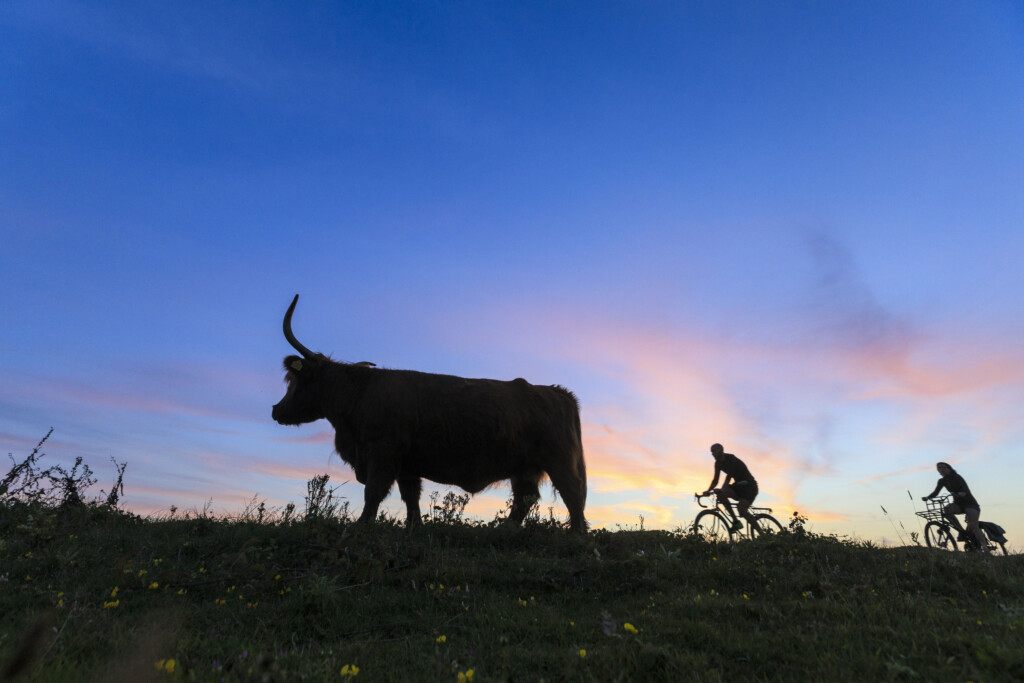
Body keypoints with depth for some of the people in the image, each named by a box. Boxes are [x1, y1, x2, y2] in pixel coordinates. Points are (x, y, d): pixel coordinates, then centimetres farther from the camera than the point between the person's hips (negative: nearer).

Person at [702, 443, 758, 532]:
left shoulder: (731, 458, -20)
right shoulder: (718, 463, 4)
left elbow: (729, 475, -34)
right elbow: (715, 480, 5)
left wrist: (722, 489, -47)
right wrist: (708, 491, -11)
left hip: (749, 485, -7)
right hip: (738, 485, 7)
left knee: (742, 512, -25)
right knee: (721, 494, -22)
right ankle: (736, 521, -14)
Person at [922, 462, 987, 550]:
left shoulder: (957, 478, -12)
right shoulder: (942, 481, 5)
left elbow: (966, 489, -28)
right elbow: (935, 492, 1)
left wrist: (962, 493, -52)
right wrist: (927, 497, -19)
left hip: (970, 503, -5)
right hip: (958, 504, 5)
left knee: (973, 526, -20)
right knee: (946, 509, -27)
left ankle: (984, 547, -20)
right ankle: (962, 532, -16)